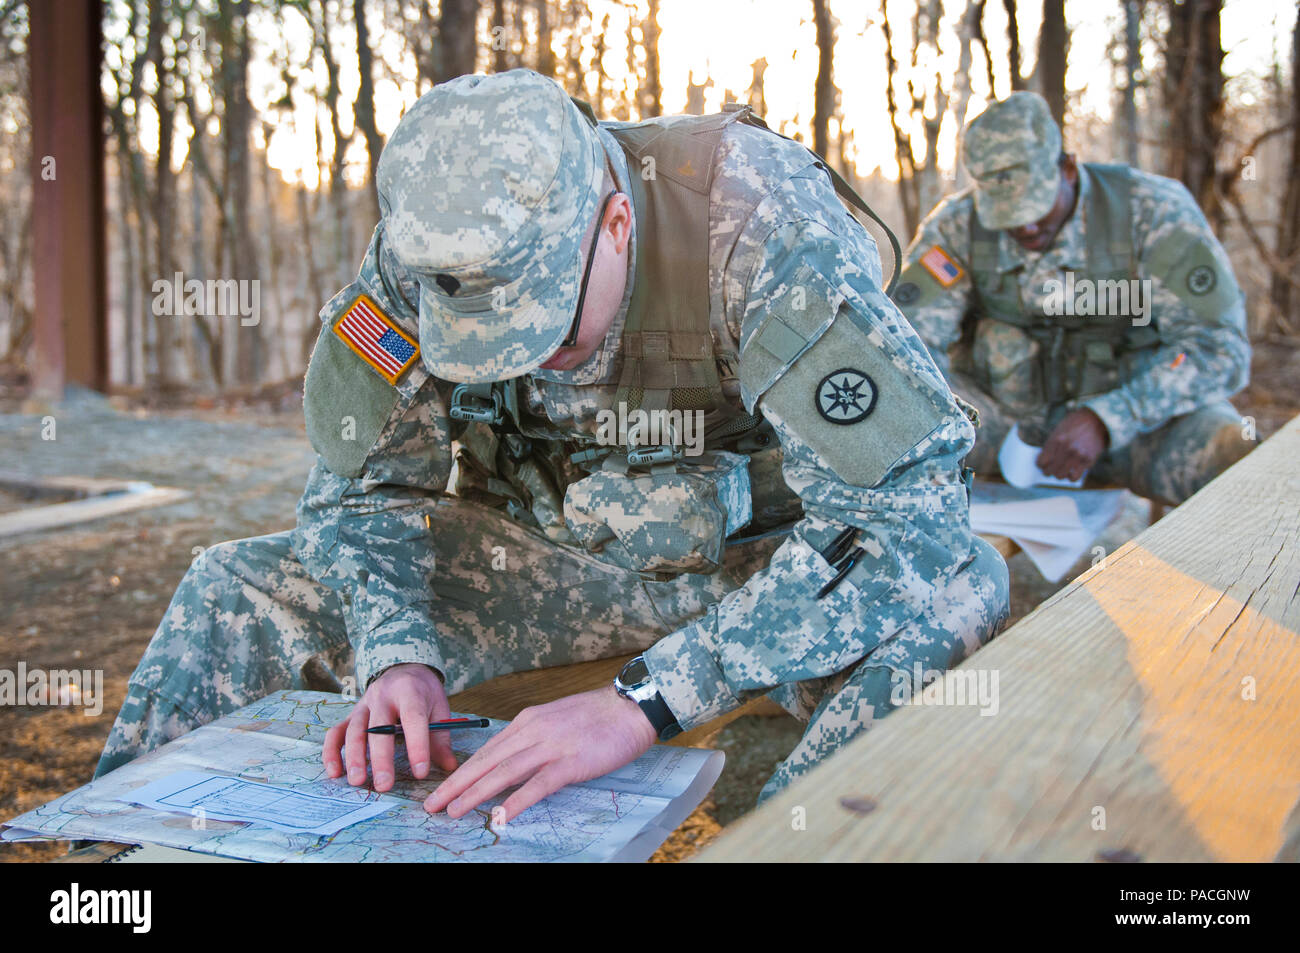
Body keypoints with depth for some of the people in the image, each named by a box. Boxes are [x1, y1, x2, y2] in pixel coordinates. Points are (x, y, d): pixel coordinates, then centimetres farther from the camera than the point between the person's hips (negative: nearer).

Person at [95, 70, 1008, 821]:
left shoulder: (763, 221, -30)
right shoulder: (429, 244, -17)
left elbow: (908, 504, -36)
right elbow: (365, 483, -7)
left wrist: (642, 701, -42)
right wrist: (398, 654, -28)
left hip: (756, 558, -3)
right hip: (559, 551, 3)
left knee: (957, 594, -36)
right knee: (239, 586, -10)